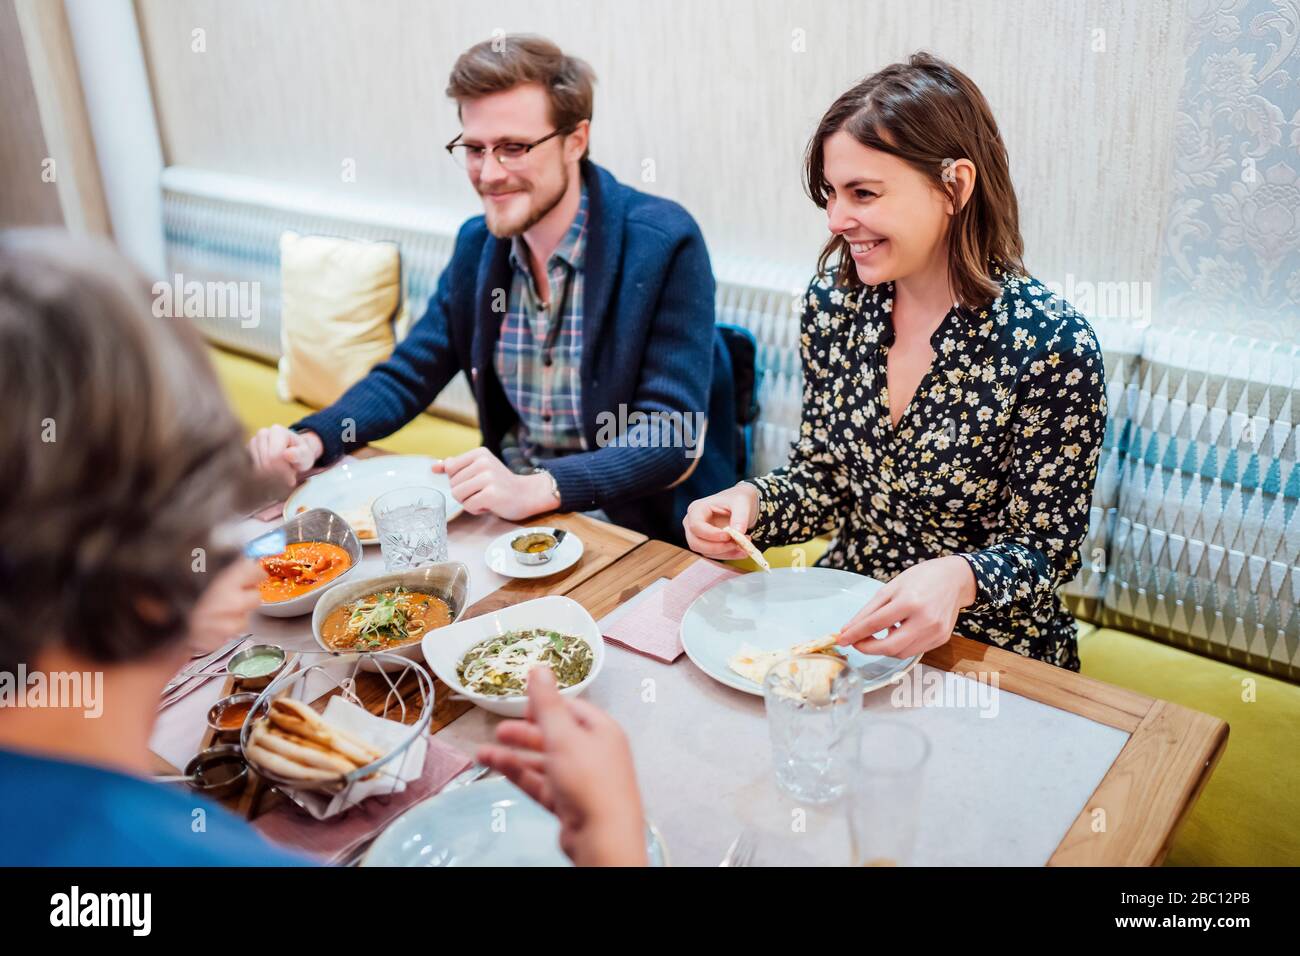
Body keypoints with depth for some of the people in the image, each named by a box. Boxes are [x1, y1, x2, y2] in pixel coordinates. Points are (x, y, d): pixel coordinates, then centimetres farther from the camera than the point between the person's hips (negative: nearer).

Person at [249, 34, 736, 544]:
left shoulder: (665, 243, -15)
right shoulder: (476, 244, 4)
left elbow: (675, 437, -20)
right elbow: (408, 376, 10)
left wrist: (538, 488, -34)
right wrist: (310, 439, -9)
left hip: (634, 522, -6)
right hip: (508, 507, 7)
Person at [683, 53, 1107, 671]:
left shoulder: (1050, 342, -20)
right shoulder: (834, 299, -4)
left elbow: (1045, 546, -11)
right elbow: (821, 478, 5)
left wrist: (958, 578, -32)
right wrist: (749, 501, -16)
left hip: (985, 648, -4)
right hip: (842, 615, 4)